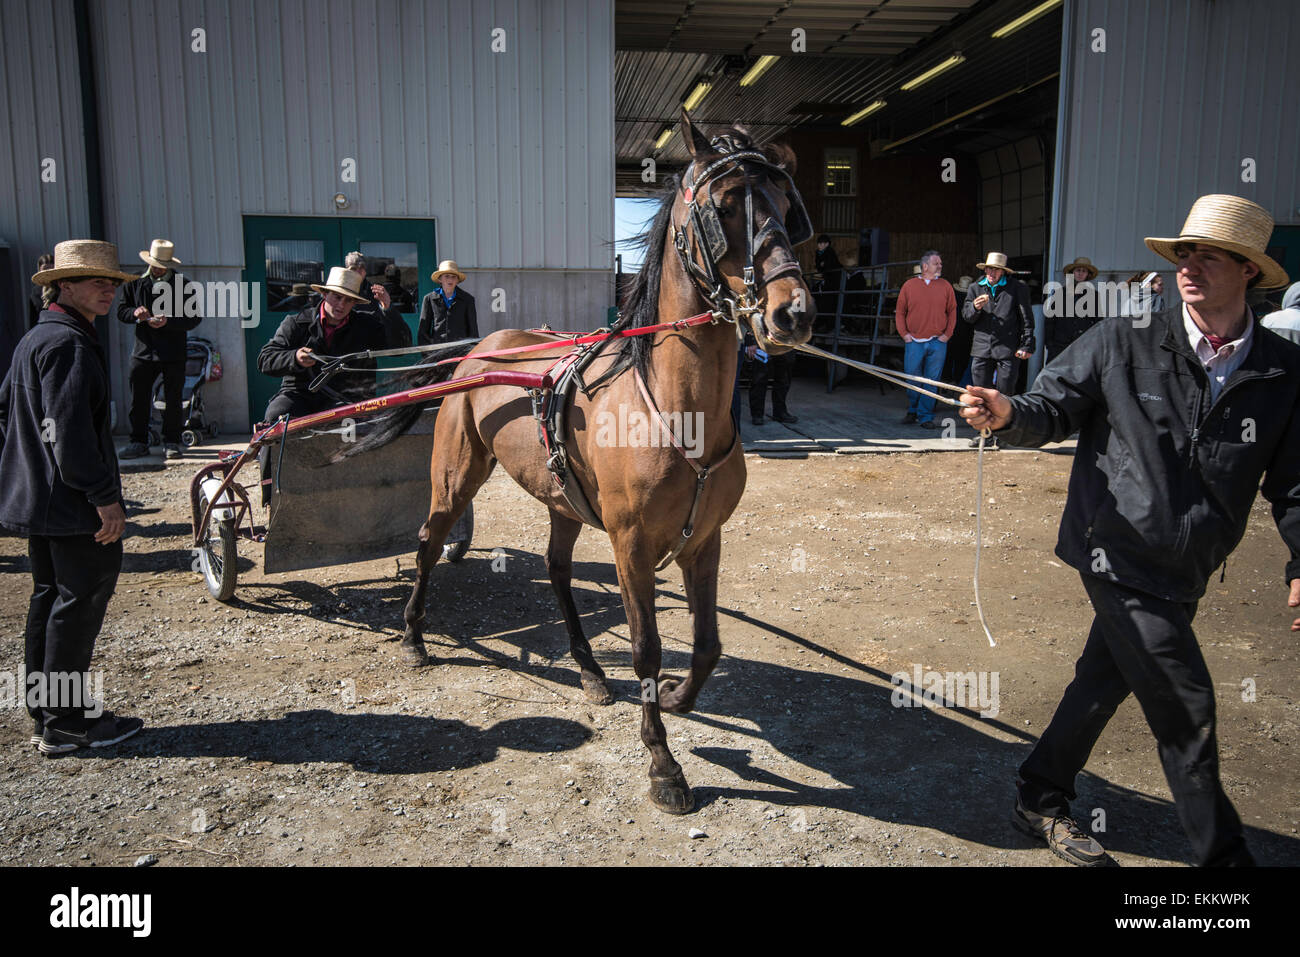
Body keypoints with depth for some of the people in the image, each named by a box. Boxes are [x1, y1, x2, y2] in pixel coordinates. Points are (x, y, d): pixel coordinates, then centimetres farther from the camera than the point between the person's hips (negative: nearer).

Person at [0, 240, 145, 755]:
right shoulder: (69, 343, -17)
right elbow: (69, 429, -25)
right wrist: (104, 495, -23)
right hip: (73, 504, -11)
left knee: (50, 596, 17)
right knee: (81, 601, -3)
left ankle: (46, 711, 27)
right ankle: (67, 722, 5)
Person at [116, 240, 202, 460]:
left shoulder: (183, 285, 1)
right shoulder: (135, 283, 10)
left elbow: (194, 318, -3)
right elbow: (121, 311, 15)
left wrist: (168, 322, -17)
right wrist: (135, 314, -8)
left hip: (173, 353, -2)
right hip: (143, 350, 2)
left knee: (173, 400, 4)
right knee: (138, 399, 2)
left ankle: (172, 442, 14)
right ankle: (138, 442, 12)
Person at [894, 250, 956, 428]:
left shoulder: (945, 286, 7)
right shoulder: (909, 285, 4)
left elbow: (952, 312, 11)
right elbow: (900, 312, 8)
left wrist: (947, 334, 2)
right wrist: (904, 333, -1)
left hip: (938, 343, 1)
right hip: (914, 342, 0)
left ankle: (926, 417, 8)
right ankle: (913, 411, 23)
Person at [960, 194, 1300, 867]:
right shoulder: (1122, 344, -8)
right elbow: (1056, 406, -4)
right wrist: (1008, 413, -25)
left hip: (1181, 572, 4)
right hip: (1121, 555, -4)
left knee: (1104, 683, 17)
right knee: (1185, 707, 0)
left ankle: (1040, 801, 37)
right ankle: (1221, 851, 22)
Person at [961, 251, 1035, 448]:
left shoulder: (1017, 288, 4)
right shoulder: (975, 288, 13)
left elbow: (1026, 319, 4)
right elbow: (966, 316, 13)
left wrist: (1026, 346, -2)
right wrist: (975, 307, -10)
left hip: (1007, 349, -3)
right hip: (981, 348, 4)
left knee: (1005, 393, -2)